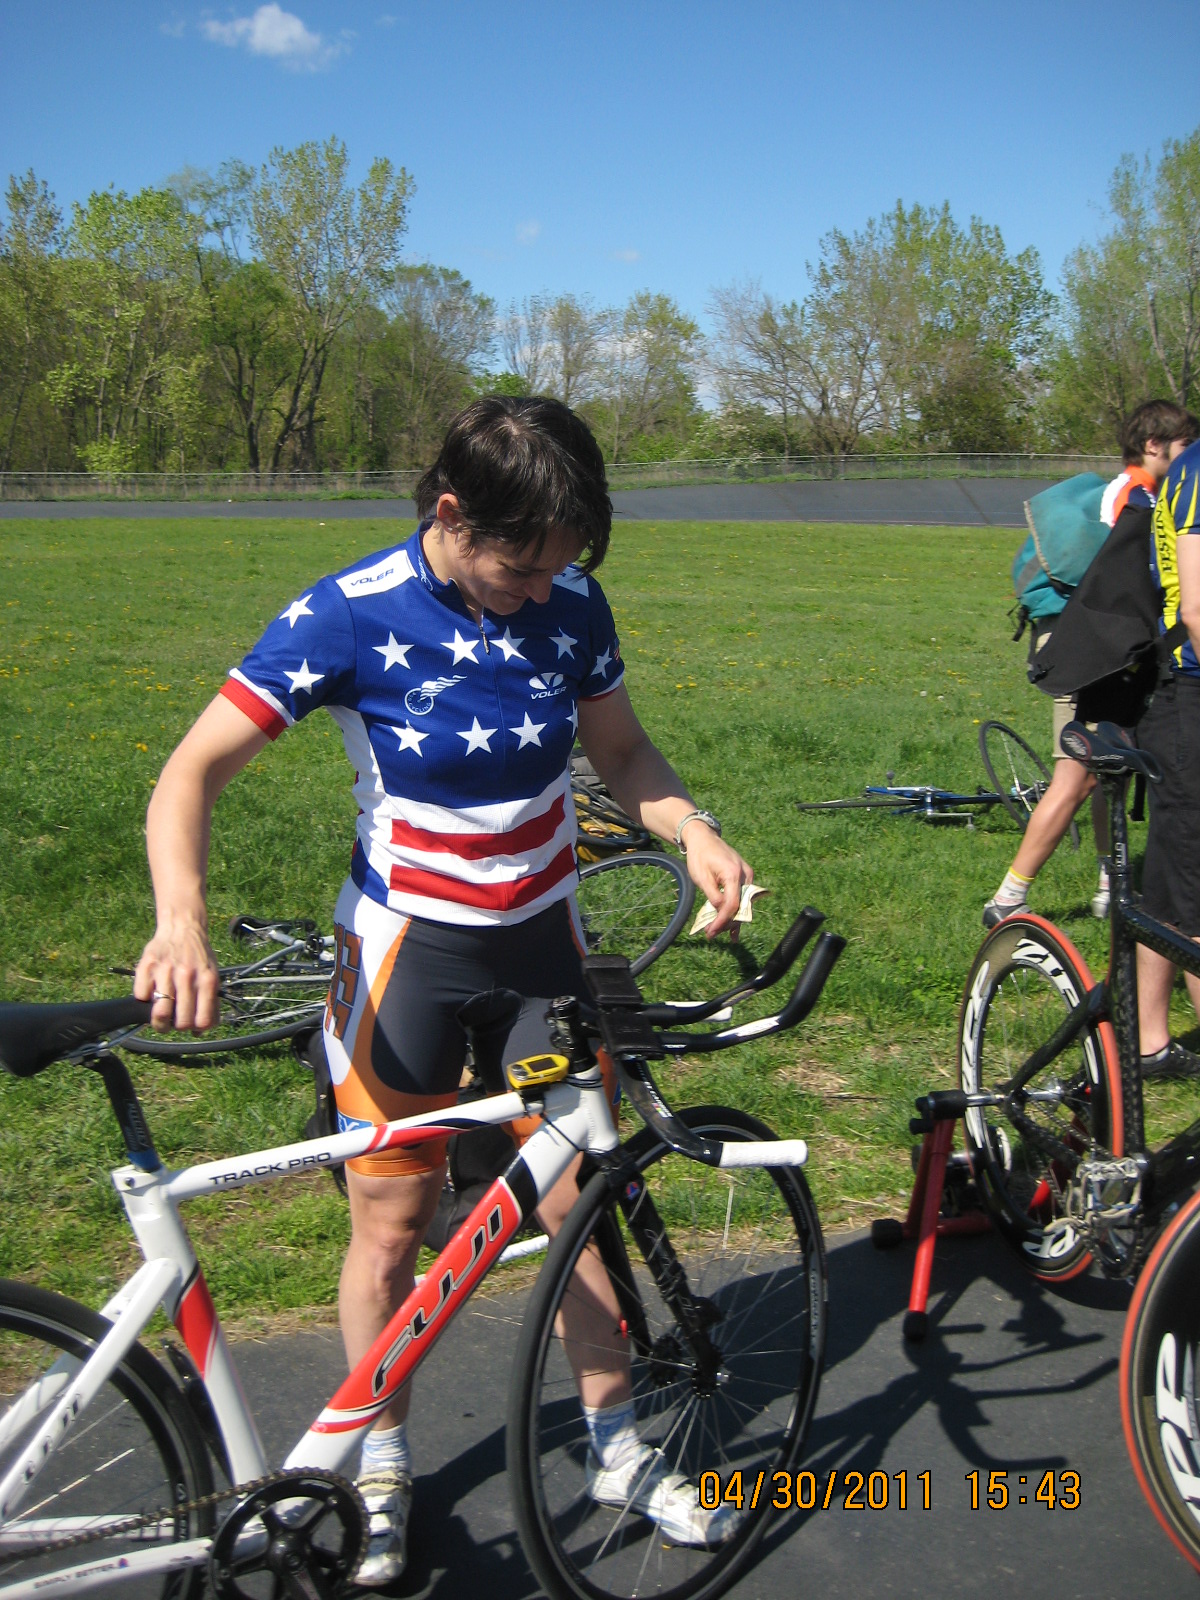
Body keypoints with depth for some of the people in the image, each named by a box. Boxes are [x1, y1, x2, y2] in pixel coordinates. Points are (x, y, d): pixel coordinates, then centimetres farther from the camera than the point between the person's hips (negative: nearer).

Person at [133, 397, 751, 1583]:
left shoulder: (571, 608, -8)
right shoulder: (350, 618, -19)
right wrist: (181, 922, -33)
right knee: (392, 1218, 8)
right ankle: (381, 1471, 32)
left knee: (582, 1199, 9)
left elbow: (621, 752, 6)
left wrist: (695, 830, -14)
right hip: (406, 947, -3)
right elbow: (194, 771, -18)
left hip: (541, 938, 3)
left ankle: (616, 1448, 31)